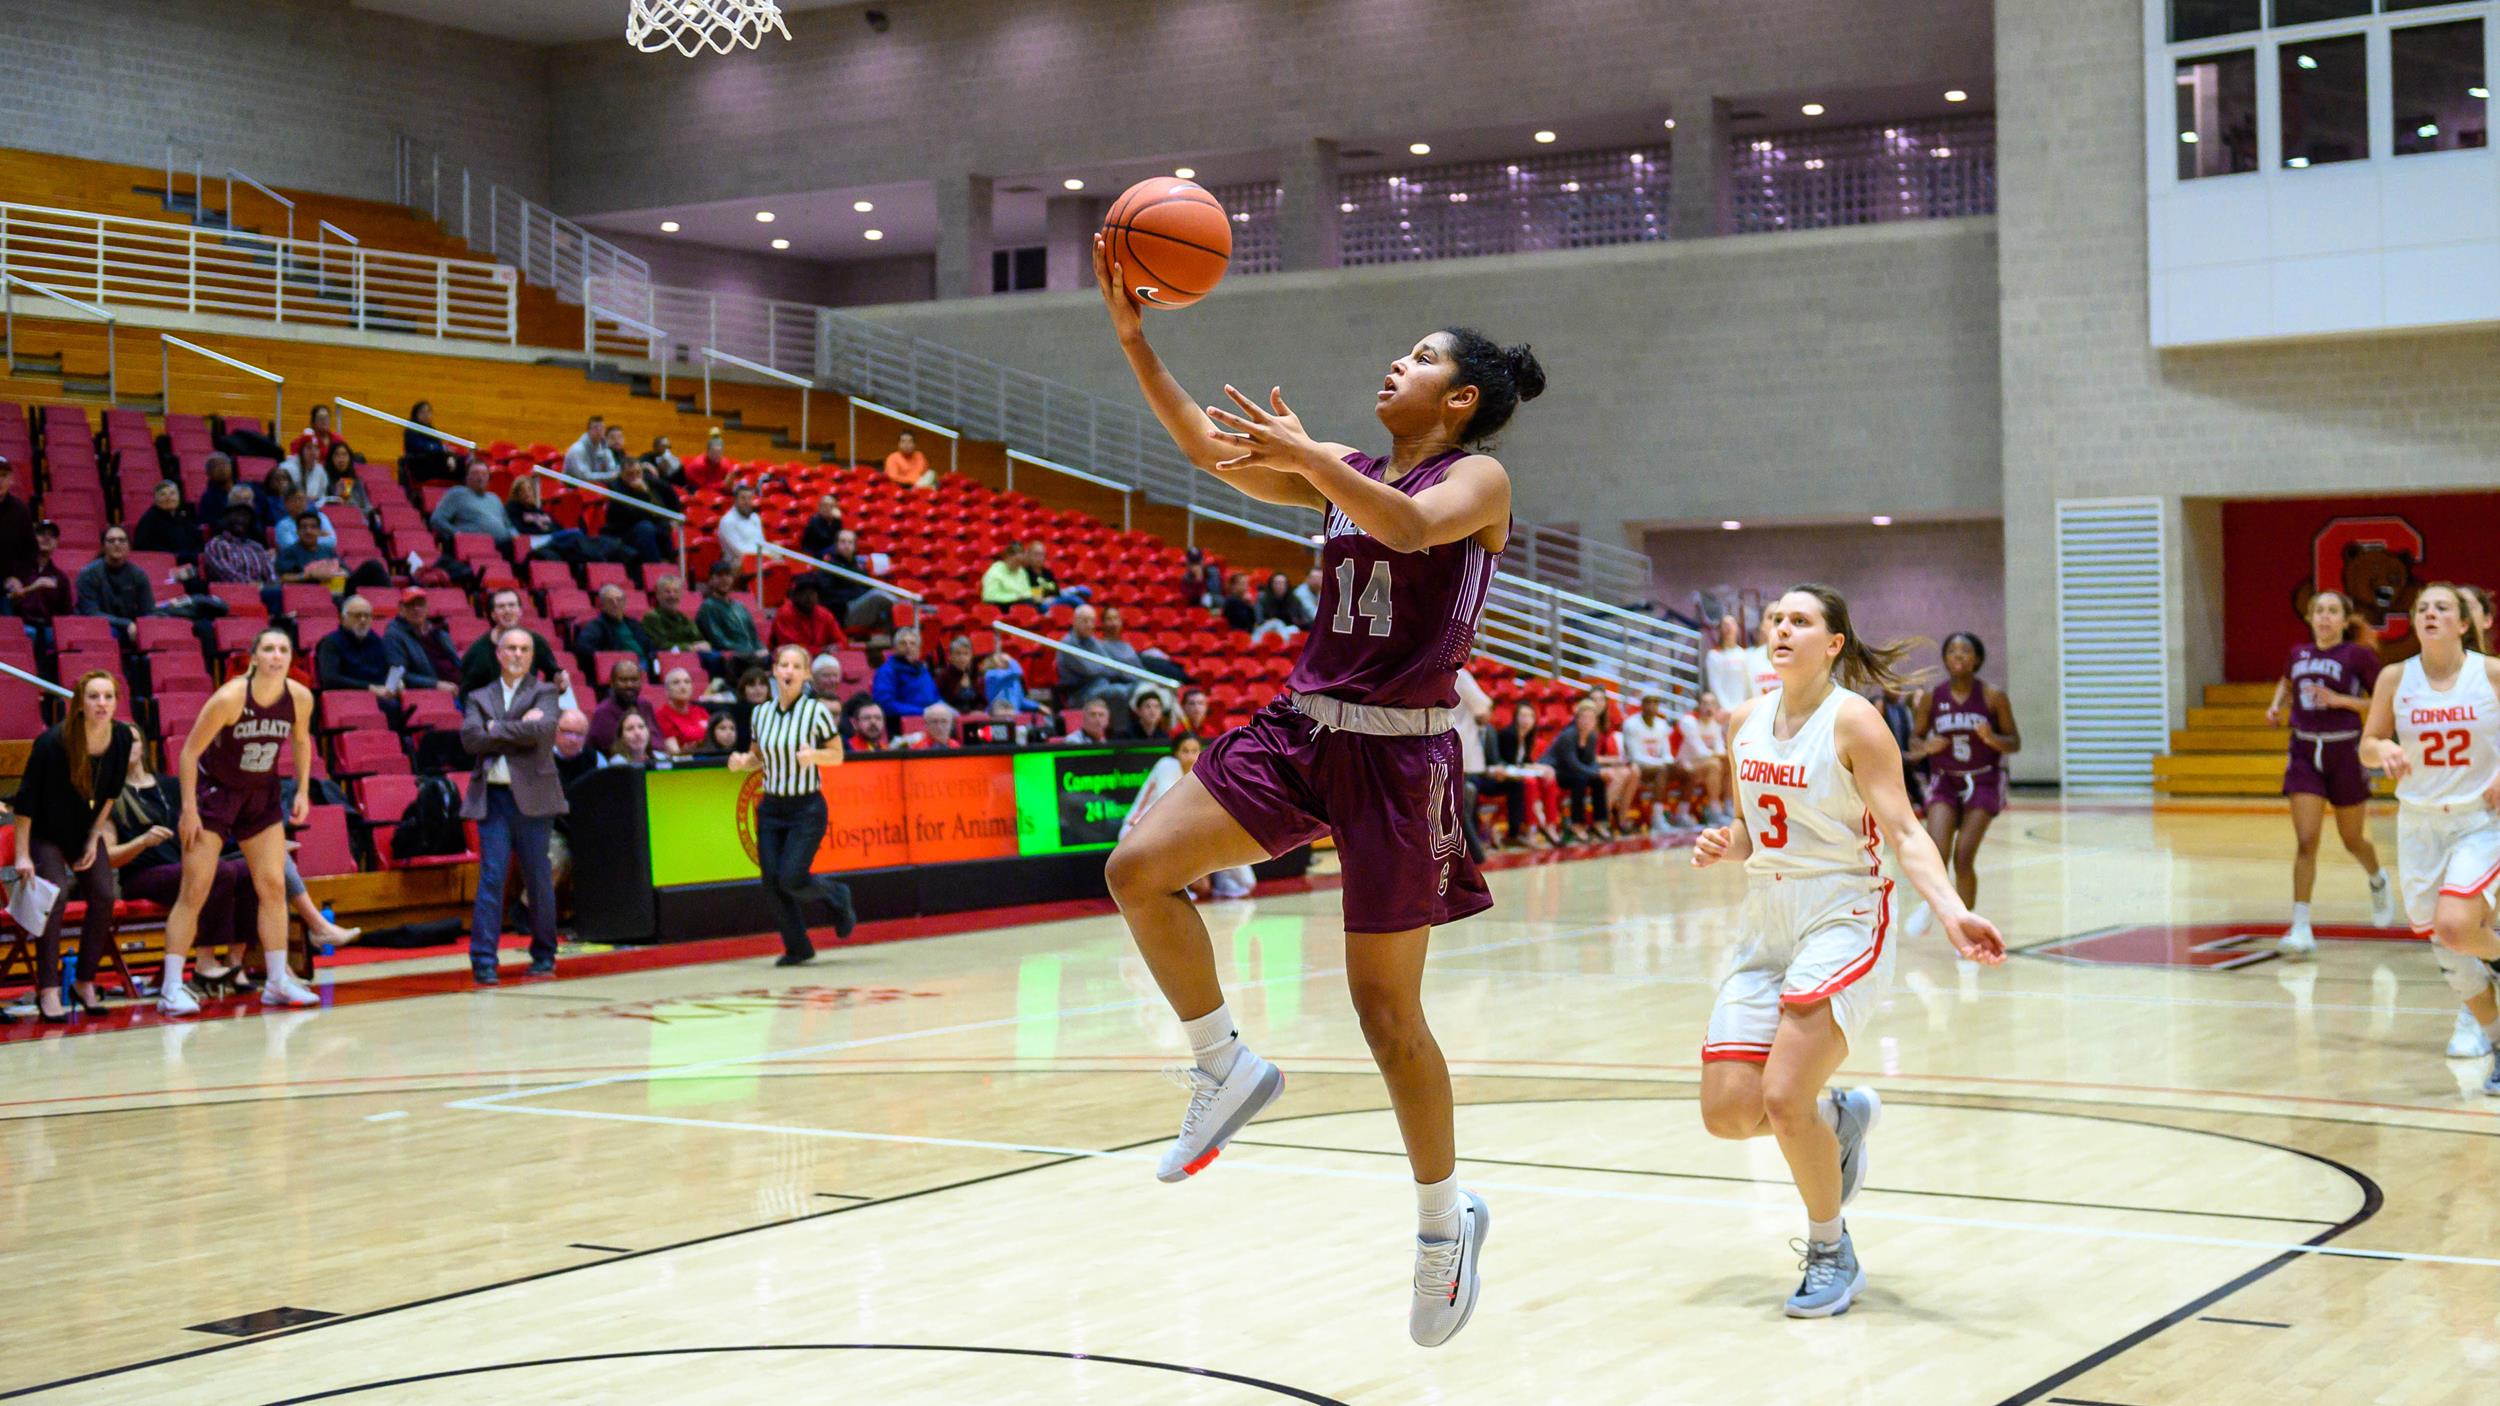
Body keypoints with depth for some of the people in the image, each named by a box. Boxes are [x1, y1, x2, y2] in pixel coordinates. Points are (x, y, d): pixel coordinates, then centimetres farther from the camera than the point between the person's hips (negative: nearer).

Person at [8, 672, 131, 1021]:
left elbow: (111, 794, 2)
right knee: (56, 896, -19)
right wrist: (22, 855, -22)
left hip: (85, 831, 5)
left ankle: (85, 981, 8)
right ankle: (47, 991, -16)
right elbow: (26, 800, -22)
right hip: (45, 832, -5)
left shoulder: (122, 738, -13)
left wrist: (94, 838, -1)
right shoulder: (53, 742, -27)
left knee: (104, 896, -7)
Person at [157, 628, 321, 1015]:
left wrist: (303, 790, 5)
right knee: (194, 892, -7)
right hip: (214, 791, -5)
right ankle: (172, 988, -4)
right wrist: (189, 809, -20)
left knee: (273, 886, 1)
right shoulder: (230, 698, -25)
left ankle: (278, 981, 10)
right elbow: (190, 752, -18)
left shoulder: (300, 698, -11)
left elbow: (301, 740, 11)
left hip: (262, 795, 5)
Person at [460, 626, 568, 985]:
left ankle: (544, 956, 14)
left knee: (539, 878, 3)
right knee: (491, 877, -5)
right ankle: (483, 961, -6)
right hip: (491, 797, 1)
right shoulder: (478, 698, 15)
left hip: (532, 797, -1)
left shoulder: (544, 693, 8)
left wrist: (496, 729, -5)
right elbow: (470, 739, -3)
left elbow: (541, 730, -12)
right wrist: (518, 729, -8)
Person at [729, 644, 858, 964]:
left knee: (792, 879, -14)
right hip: (771, 808, 4)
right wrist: (742, 762, -6)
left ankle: (837, 896, 18)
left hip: (807, 808, -4)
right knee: (772, 883, 0)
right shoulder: (760, 713, 4)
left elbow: (838, 756, -1)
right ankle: (798, 948, 17)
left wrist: (814, 755, -21)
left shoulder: (816, 711, -7)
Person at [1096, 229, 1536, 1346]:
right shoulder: (1346, 470, 14)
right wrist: (1132, 337, 1)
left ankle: (1446, 1217, 18)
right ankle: (1228, 1068, 7)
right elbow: (1211, 449, 9)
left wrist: (1302, 454, -31)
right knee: (1138, 869, -11)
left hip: (1398, 751, -6)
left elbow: (1413, 526, -28)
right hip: (1302, 728, 6)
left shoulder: (1477, 478, -5)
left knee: (1384, 1001, -1)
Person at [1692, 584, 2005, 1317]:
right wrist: (1724, 845, -4)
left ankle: (1832, 1255, 7)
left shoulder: (1852, 721, -11)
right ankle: (1840, 1116, 30)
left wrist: (1951, 911, -31)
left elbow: (1904, 832, -16)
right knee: (1728, 1112, -3)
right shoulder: (1747, 719, 8)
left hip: (1842, 921, -6)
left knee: (1784, 1099, -18)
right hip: (1766, 926, 6)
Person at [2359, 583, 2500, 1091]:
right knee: (2447, 951, 6)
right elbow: (2367, 746, 7)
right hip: (2420, 821, 3)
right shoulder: (2395, 679, -1)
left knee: (2454, 926, -24)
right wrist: (2384, 750, -16)